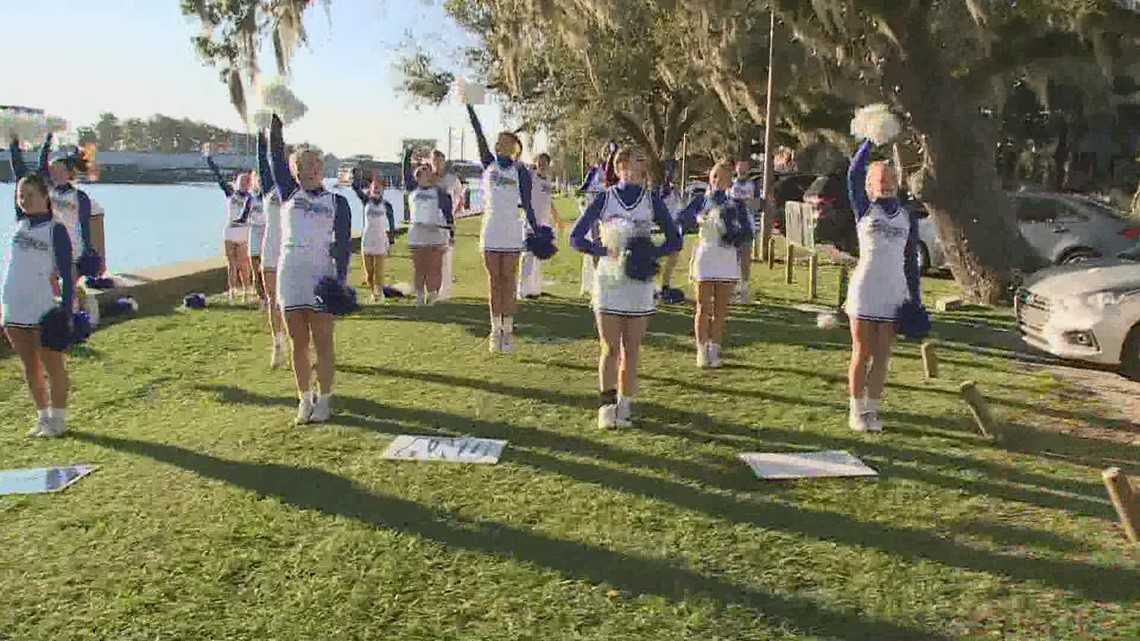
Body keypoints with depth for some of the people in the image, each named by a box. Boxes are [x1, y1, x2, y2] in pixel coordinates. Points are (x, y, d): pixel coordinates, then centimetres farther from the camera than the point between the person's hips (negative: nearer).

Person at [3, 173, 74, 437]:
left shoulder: (56, 229, -7)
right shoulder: (20, 223, 8)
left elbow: (66, 274, -9)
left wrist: (67, 313, -12)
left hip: (43, 311, -6)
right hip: (13, 310, 6)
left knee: (53, 368, 4)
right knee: (30, 369, 14)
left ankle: (57, 420, 13)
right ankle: (43, 417, 26)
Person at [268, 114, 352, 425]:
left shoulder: (337, 202, 6)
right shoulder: (289, 193, 13)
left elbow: (343, 243, 0)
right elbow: (277, 158, 6)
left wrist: (341, 278, -9)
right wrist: (274, 126, -3)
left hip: (321, 275, -3)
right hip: (289, 274, 3)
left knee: (323, 343, 0)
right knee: (298, 343, 7)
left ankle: (324, 400, 9)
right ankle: (305, 399, 17)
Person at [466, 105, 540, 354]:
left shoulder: (520, 171, -2)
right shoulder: (489, 163, 7)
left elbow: (527, 205, -1)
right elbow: (479, 134, 0)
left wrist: (536, 231, -6)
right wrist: (470, 107, -5)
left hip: (512, 233, -3)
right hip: (490, 232, 3)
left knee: (508, 282, 2)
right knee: (494, 282, 6)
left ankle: (508, 330, 7)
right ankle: (495, 330, 12)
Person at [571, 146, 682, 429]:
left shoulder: (652, 201, 4)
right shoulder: (604, 199, 0)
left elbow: (675, 240, 6)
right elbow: (576, 238, 0)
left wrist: (649, 254, -11)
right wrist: (606, 251, -14)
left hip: (639, 284, 2)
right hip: (608, 280, -1)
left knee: (631, 351, 5)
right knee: (610, 349, -3)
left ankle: (624, 406, 13)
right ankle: (607, 405, 5)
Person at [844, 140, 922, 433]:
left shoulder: (907, 217, 12)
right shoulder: (864, 209, 2)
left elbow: (911, 260, 14)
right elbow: (854, 171, -13)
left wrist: (916, 299, 12)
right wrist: (871, 140, -9)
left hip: (894, 292, 3)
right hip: (865, 289, -3)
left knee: (882, 356, 6)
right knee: (862, 353, 2)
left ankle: (872, 410, 16)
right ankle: (857, 411, 12)